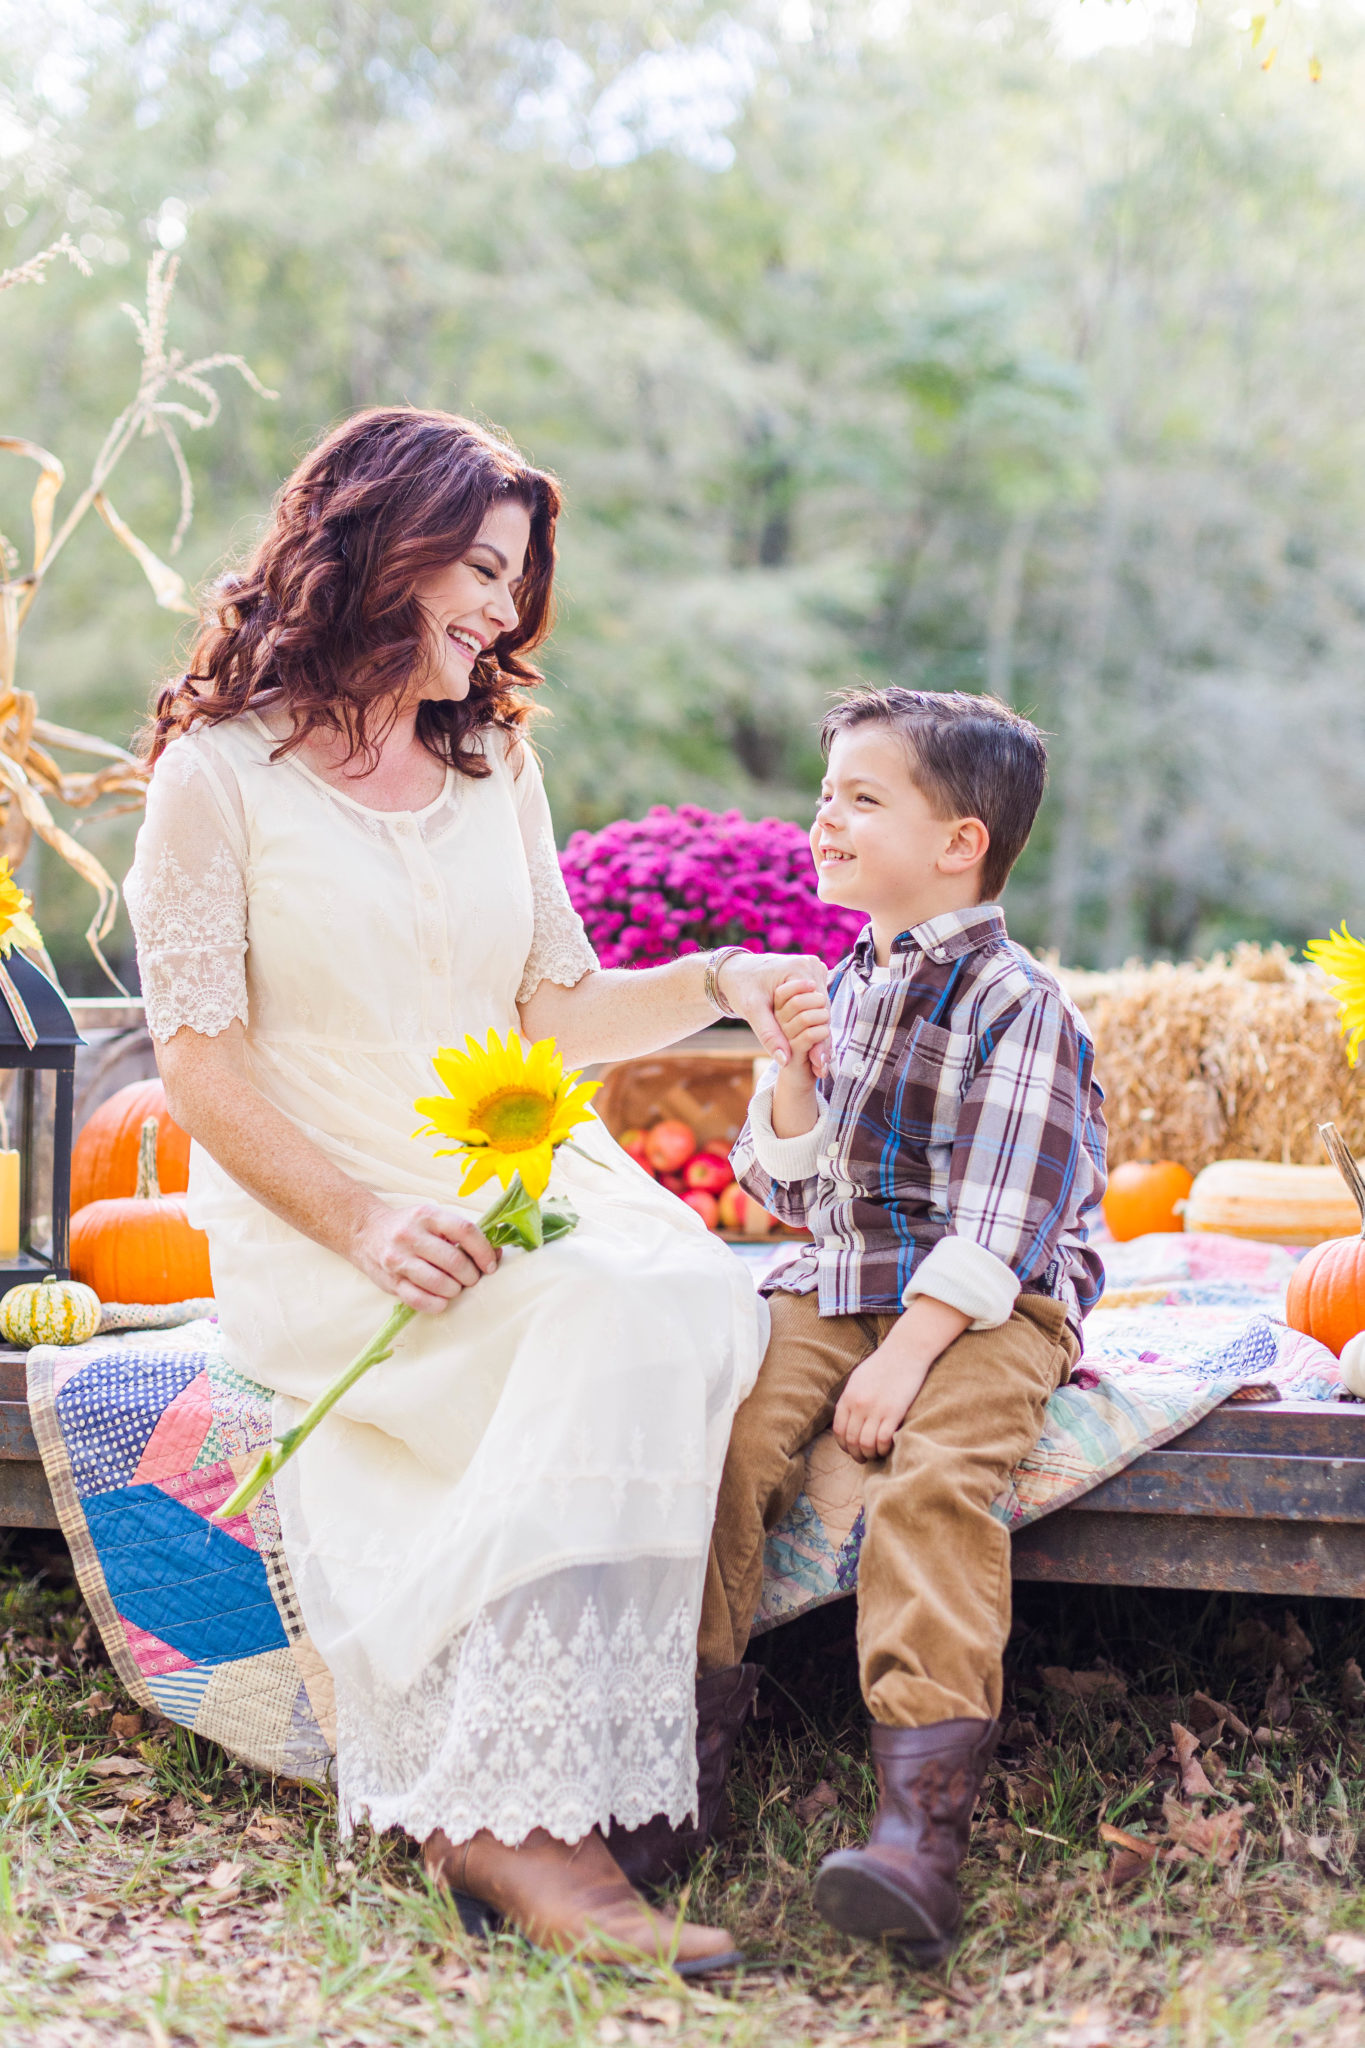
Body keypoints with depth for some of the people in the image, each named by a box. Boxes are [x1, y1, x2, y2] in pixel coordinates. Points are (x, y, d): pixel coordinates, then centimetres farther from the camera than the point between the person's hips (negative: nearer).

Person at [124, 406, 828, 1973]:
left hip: (516, 1179, 6)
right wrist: (364, 1221, -20)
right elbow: (199, 1061, -7)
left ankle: (501, 1811, -27)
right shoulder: (221, 769, -1)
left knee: (693, 1299, -27)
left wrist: (714, 980, -1)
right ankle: (519, 1811, -30)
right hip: (308, 1216, -5)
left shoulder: (492, 758, 18)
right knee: (602, 1324, -32)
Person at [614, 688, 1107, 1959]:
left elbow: (996, 1227, -14)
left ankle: (922, 1816, -35)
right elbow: (792, 1193, 15)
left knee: (931, 1477, -31)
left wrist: (904, 1356, -23)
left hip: (987, 1307, -6)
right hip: (835, 1287, 6)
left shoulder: (1016, 1007, -8)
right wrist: (795, 1074, -2)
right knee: (724, 1433, -20)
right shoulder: (839, 990, 15)